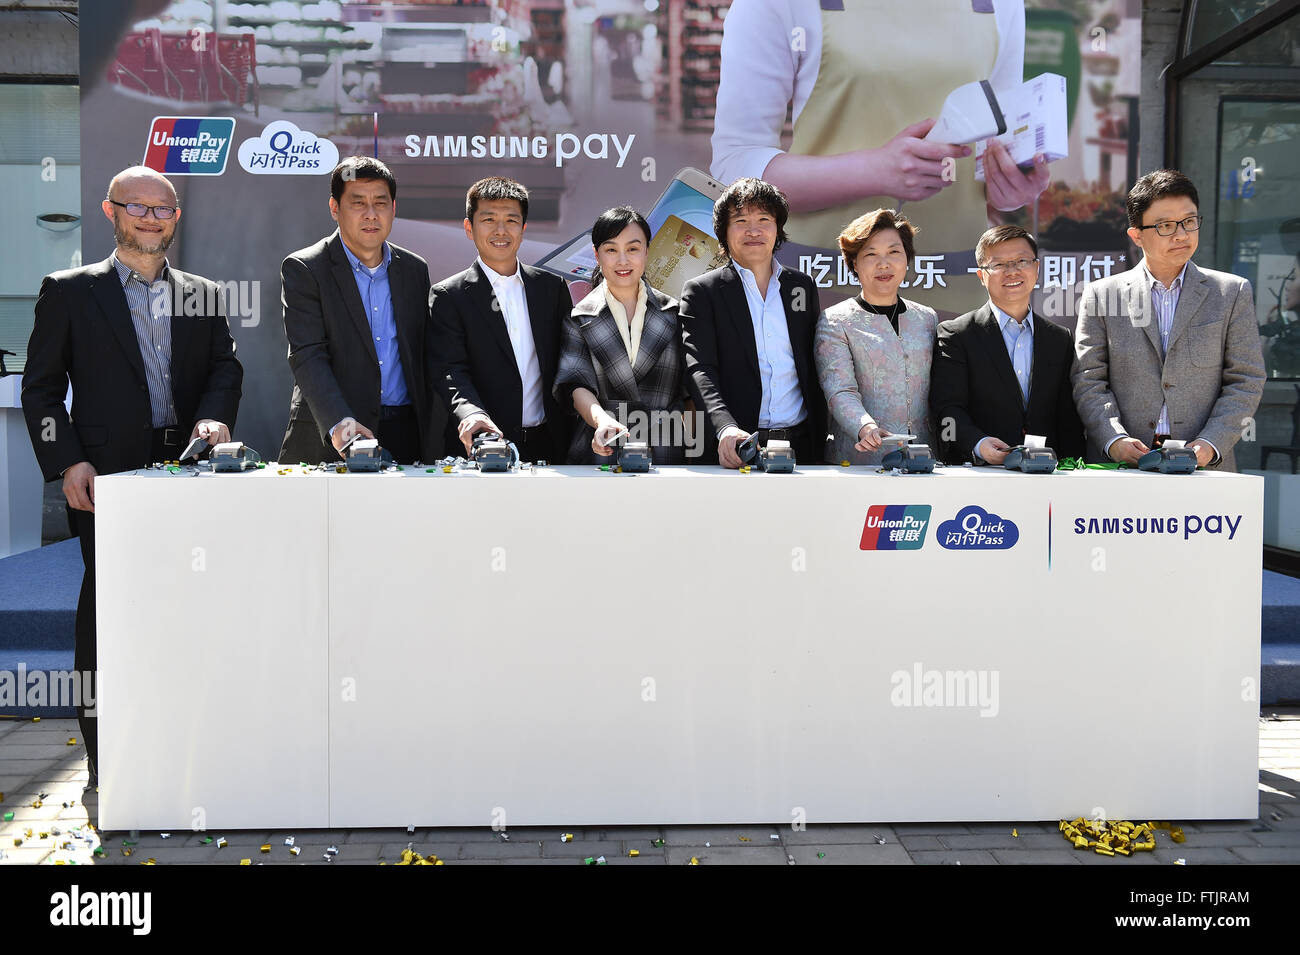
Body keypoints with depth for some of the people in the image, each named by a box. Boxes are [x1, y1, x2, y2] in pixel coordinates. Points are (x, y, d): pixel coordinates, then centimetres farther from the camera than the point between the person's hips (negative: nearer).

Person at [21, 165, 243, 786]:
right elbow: (41, 386, 5)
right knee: (106, 614, 1)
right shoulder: (69, 292, 8)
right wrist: (68, 464, -7)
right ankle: (104, 763, 10)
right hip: (107, 478, -2)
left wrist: (215, 416, -13)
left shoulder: (203, 295, 16)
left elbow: (226, 367, 9)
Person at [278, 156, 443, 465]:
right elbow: (307, 356, -10)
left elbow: (427, 356, 14)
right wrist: (338, 422, -26)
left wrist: (433, 444, 3)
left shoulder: (415, 269, 13)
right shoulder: (302, 269, 0)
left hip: (407, 435, 3)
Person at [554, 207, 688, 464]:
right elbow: (576, 384, -3)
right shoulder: (578, 317, 9)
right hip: (600, 451, -1)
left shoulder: (672, 313, 13)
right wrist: (602, 419, -23)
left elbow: (690, 389, 15)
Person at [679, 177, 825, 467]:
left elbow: (814, 368, 18)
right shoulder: (701, 291, 3)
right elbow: (698, 369, -8)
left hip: (801, 444, 3)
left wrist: (820, 438, 9)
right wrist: (725, 428, -25)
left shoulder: (803, 286, 15)